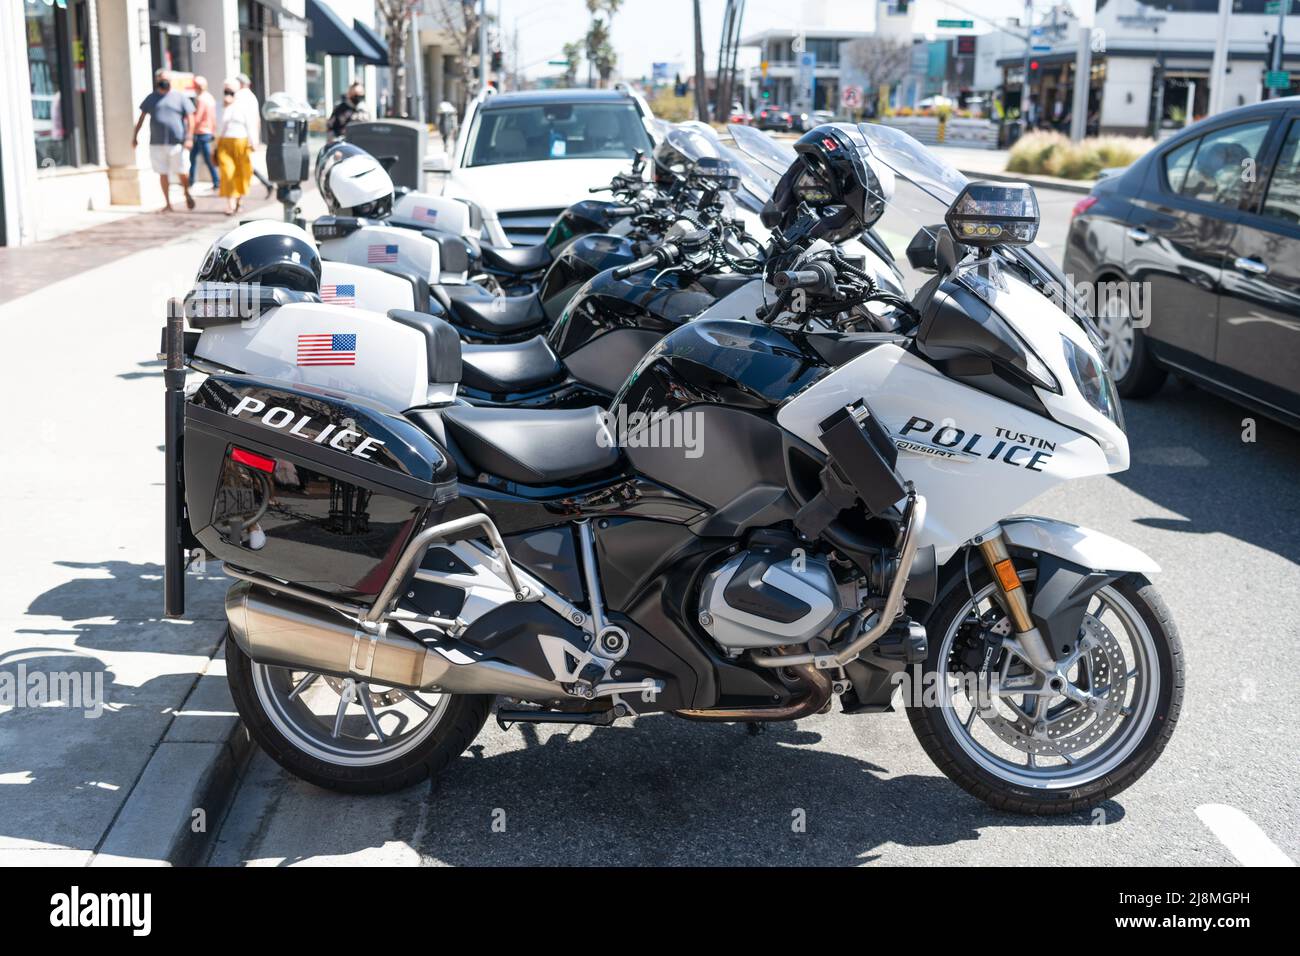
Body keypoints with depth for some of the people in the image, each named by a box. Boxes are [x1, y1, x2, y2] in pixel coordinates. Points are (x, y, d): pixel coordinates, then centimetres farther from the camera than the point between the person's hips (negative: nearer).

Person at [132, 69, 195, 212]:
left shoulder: (180, 97, 3)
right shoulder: (151, 98, 11)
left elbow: (190, 118, -1)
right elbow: (141, 118, 15)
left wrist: (189, 138, -11)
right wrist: (135, 136, 11)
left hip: (177, 143, -2)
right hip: (157, 144, 2)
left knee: (182, 172, 1)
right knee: (163, 174, 4)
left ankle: (187, 194, 28)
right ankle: (167, 203, 11)